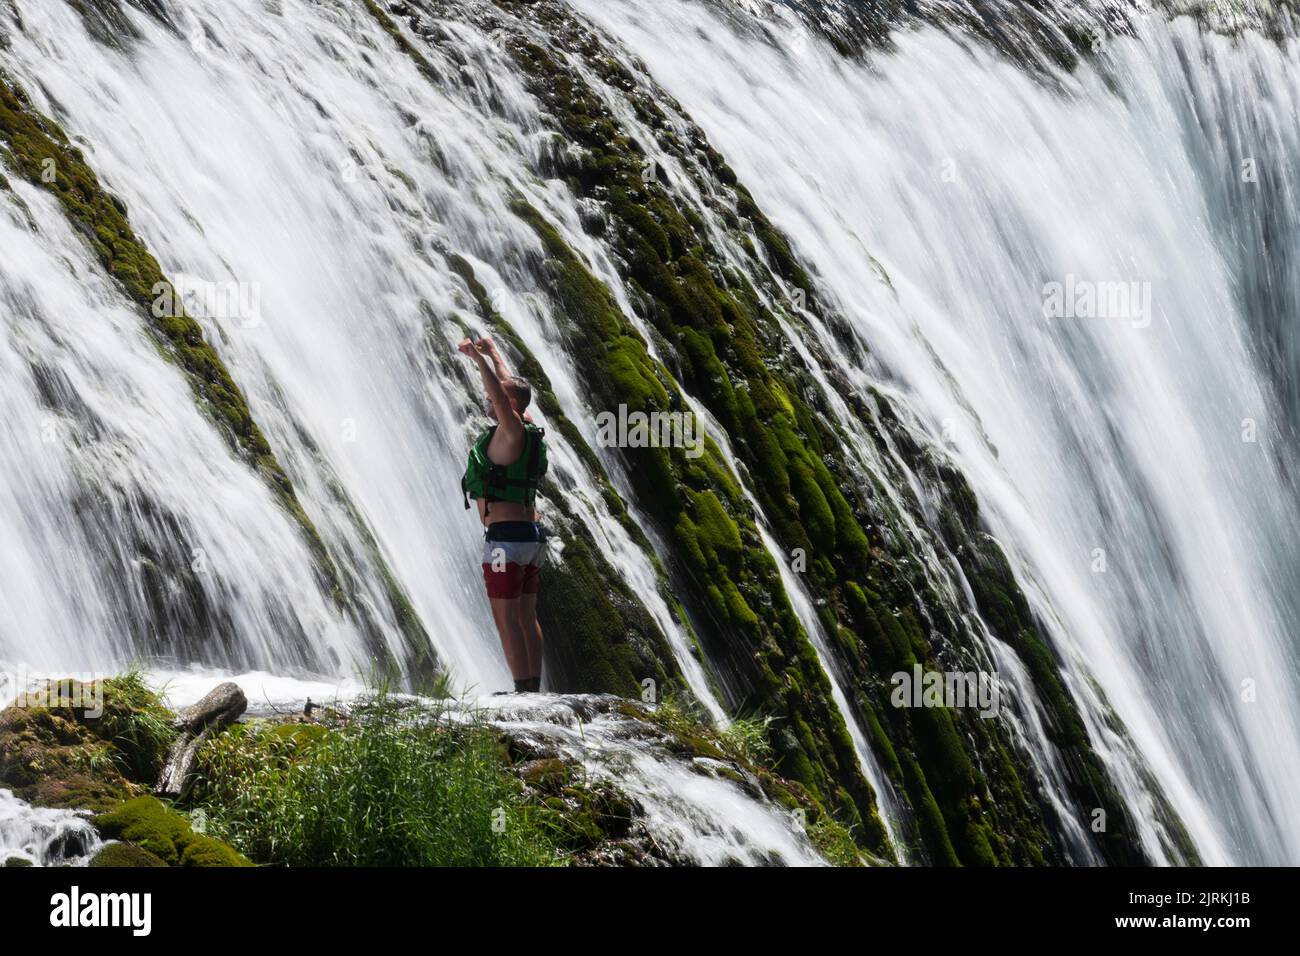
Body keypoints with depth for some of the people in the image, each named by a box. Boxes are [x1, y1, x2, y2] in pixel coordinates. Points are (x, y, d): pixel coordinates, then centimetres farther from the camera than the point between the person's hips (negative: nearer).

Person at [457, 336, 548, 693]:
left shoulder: (512, 430, -12)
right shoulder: (529, 428, 11)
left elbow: (500, 393, -30)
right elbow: (510, 386, 26)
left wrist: (478, 357, -31)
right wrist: (493, 352, 36)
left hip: (506, 538, -9)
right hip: (531, 534, 9)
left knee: (506, 622, -7)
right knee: (527, 619, 12)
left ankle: (523, 693, -9)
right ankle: (533, 690, 13)